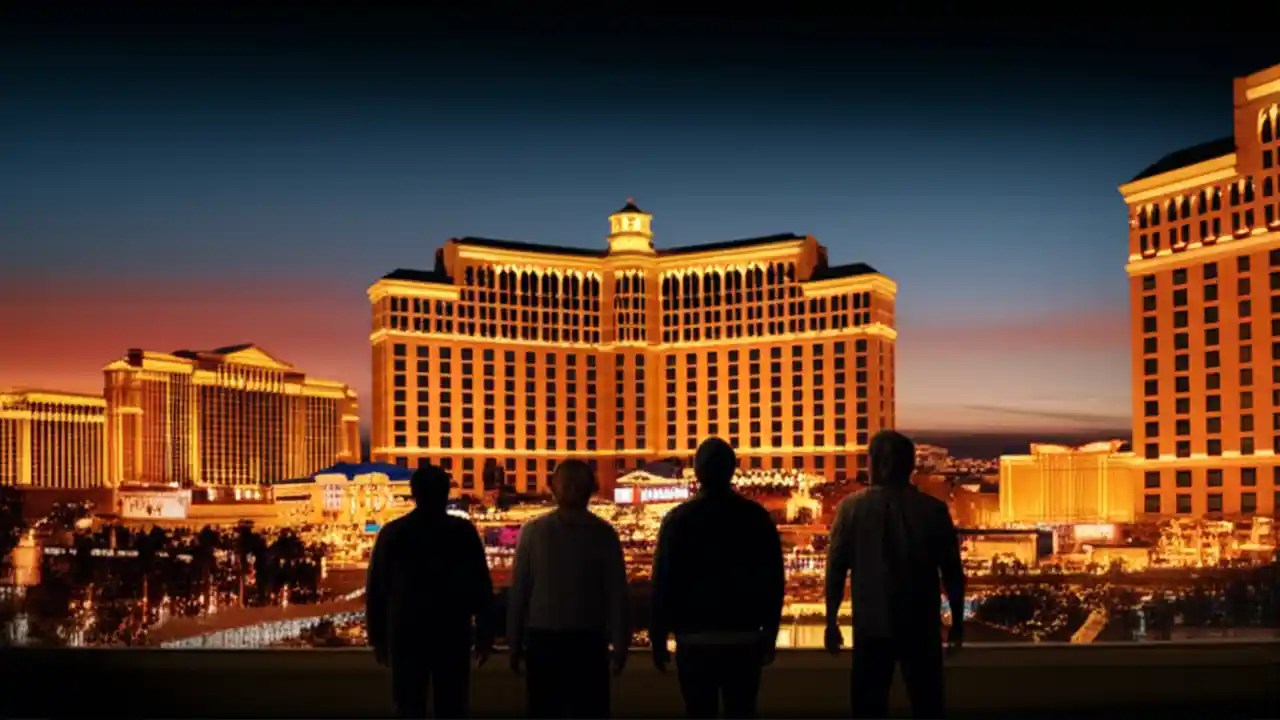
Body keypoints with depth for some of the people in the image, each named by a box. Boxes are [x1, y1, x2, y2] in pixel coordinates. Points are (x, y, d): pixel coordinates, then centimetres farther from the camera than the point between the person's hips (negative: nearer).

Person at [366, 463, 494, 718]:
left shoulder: (392, 532, 2)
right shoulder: (463, 531, -1)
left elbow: (377, 588, 4)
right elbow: (482, 586, -2)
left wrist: (378, 637, 11)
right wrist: (485, 634, 4)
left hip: (406, 633, 1)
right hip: (452, 633, 0)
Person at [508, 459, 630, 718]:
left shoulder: (602, 534, 0)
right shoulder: (533, 532, 1)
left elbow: (616, 592, 0)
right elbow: (519, 589, 3)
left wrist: (620, 644, 0)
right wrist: (515, 643, 3)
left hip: (589, 641, -1)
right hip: (542, 639, 1)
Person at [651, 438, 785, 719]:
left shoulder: (678, 519, -5)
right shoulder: (757, 517, 1)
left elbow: (663, 582, -4)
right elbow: (775, 581, 3)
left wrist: (658, 638, 3)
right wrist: (770, 633, 11)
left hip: (695, 639, -1)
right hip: (744, 639, 2)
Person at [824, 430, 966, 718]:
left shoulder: (852, 507, -4)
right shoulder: (934, 509, -3)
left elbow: (836, 568, -3)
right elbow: (952, 572, 0)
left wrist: (831, 621, 5)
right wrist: (957, 622, 12)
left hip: (871, 625, 0)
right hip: (920, 625, 0)